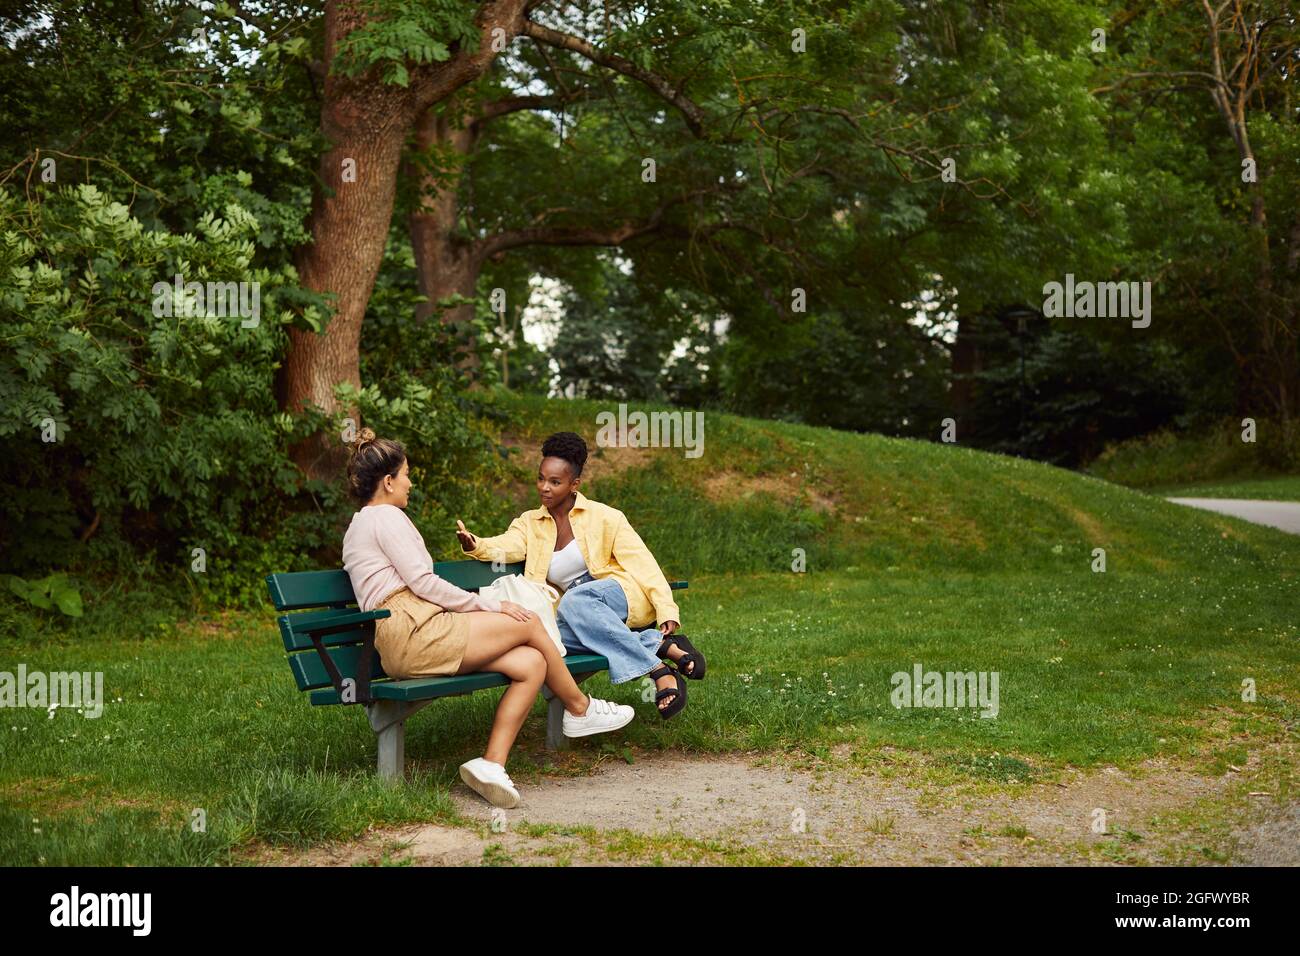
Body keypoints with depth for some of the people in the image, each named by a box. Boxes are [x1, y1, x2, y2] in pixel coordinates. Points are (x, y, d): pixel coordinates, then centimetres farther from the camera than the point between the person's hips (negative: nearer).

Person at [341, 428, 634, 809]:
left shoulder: (360, 524, 28)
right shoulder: (385, 516, -4)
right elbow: (422, 582, -13)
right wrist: (492, 606, -6)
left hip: (406, 644, 10)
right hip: (414, 632, -10)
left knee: (532, 663, -4)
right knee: (530, 623, -4)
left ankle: (492, 764, -13)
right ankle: (580, 709, 14)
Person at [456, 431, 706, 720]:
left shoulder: (604, 517, -1)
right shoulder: (530, 524, 9)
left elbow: (642, 563, -6)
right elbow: (503, 546, -10)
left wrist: (666, 610, -19)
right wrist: (474, 544, -33)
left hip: (624, 597, -3)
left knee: (574, 600, -35)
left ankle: (658, 672, -34)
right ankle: (661, 646, -26)